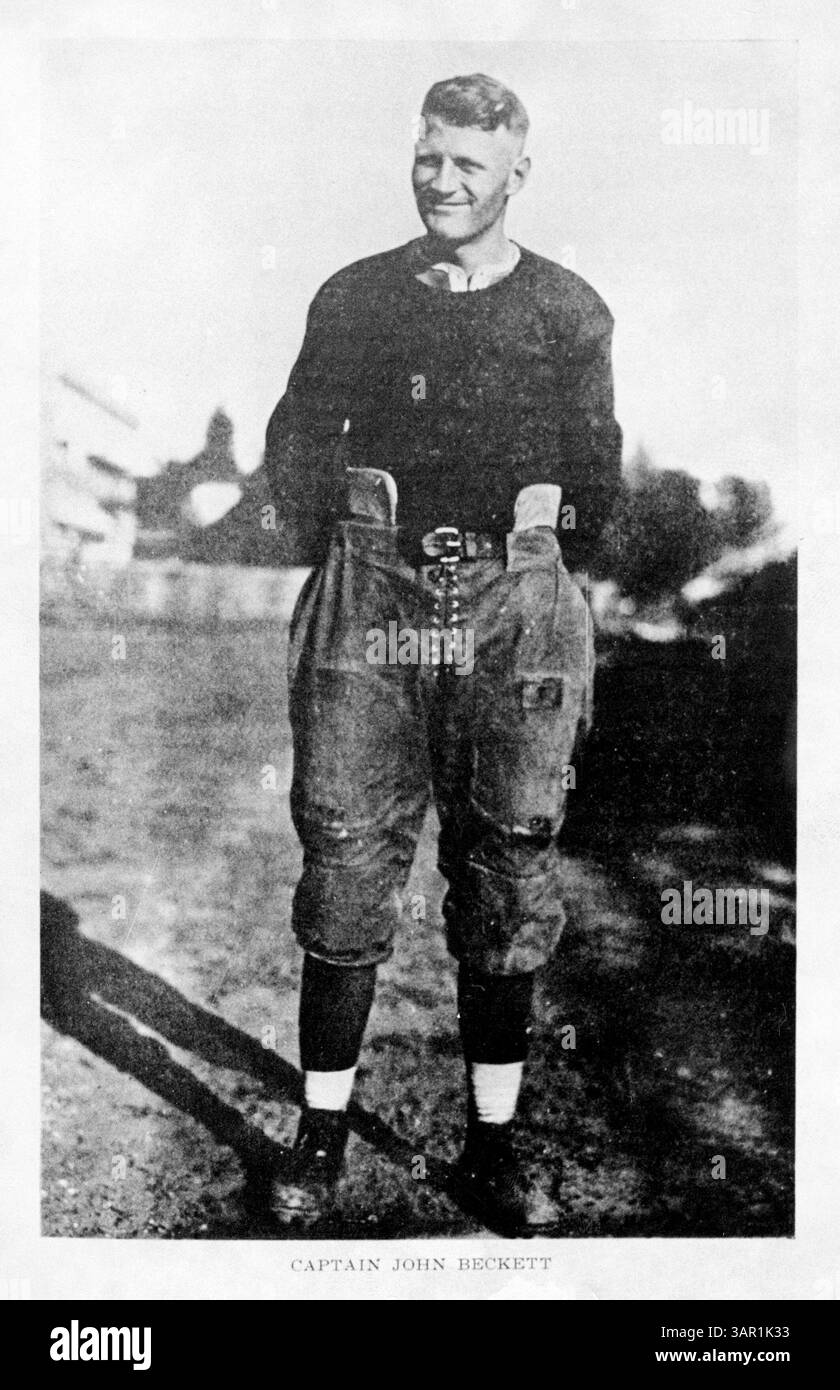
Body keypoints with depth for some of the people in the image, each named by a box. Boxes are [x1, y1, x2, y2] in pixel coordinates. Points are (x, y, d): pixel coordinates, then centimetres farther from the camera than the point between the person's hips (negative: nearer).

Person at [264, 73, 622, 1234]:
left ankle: (492, 1147, 16)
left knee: (510, 877, 3)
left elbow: (597, 476, 14)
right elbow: (293, 445, 16)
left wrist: (537, 577, 10)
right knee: (347, 867, -1)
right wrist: (340, 559, 10)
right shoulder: (353, 298, 10)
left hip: (512, 605, 0)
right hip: (372, 600, 0)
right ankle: (322, 1135, 14)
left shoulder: (569, 311, 9)